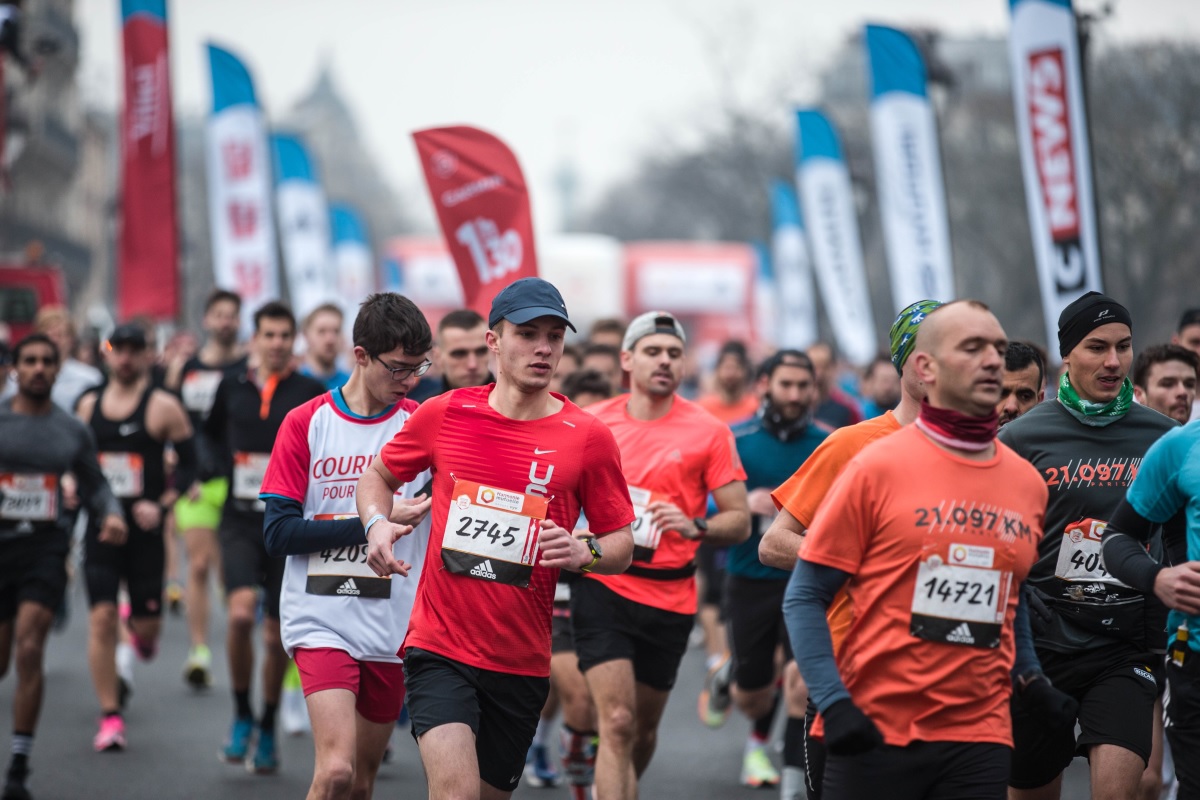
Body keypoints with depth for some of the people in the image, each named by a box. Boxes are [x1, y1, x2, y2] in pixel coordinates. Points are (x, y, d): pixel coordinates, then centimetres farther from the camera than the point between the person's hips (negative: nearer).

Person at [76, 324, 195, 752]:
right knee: (101, 617, -8)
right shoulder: (89, 404, 8)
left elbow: (190, 464, -4)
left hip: (144, 529, -2)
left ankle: (139, 627, 43)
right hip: (101, 525, 2)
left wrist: (161, 506, -15)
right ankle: (110, 717, -3)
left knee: (148, 624, 3)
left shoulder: (163, 407, -5)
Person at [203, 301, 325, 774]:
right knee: (241, 612, -20)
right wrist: (223, 467, 9)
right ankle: (241, 717, -2)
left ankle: (267, 731, 21)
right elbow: (211, 433, 24)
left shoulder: (311, 394, -1)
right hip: (240, 518, 1)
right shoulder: (232, 389, 6)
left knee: (277, 633, 5)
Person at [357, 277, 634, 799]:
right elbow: (377, 476, 18)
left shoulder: (587, 437, -1)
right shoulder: (441, 414, 1)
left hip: (522, 663, 2)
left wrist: (585, 553, -18)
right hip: (439, 650, -2)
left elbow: (621, 545, 4)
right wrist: (377, 525, -3)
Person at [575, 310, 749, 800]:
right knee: (617, 723, -14)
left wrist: (695, 527, -19)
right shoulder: (591, 423, 3)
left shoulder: (709, 432, -1)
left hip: (670, 598, 1)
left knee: (643, 729, 14)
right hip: (603, 588, -1)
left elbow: (739, 521, -1)